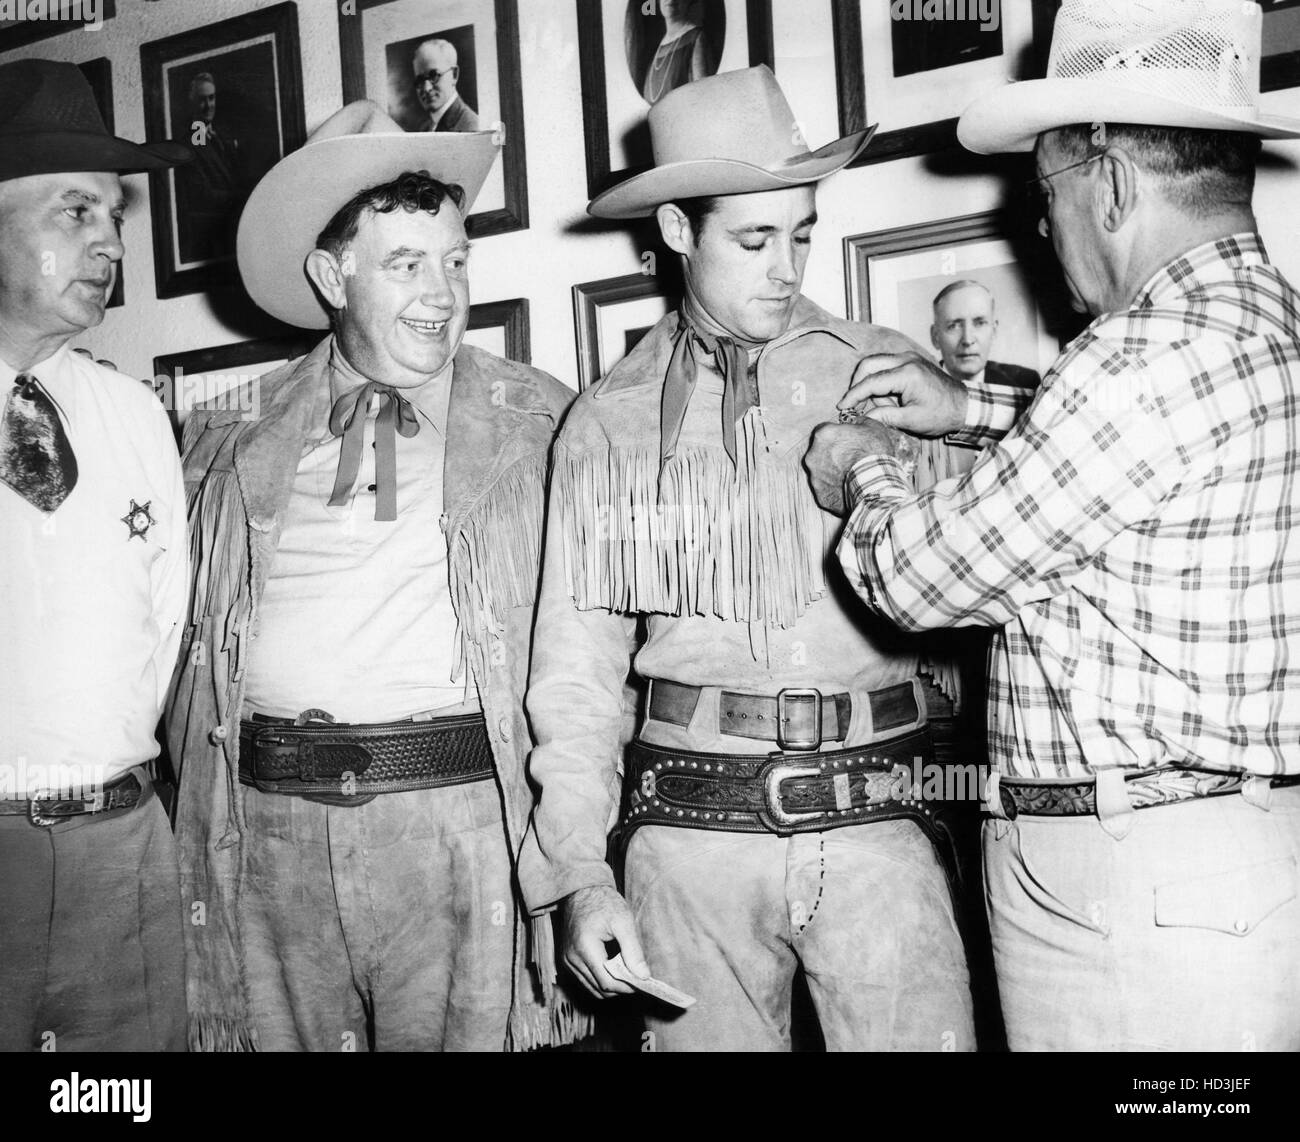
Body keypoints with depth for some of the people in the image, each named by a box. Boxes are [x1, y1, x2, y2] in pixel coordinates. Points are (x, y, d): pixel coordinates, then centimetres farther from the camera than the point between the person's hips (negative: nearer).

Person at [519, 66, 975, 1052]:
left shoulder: (885, 371, 7)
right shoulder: (608, 424, 6)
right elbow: (577, 666, 5)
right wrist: (582, 873, -1)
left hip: (877, 819, 0)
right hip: (694, 823, 0)